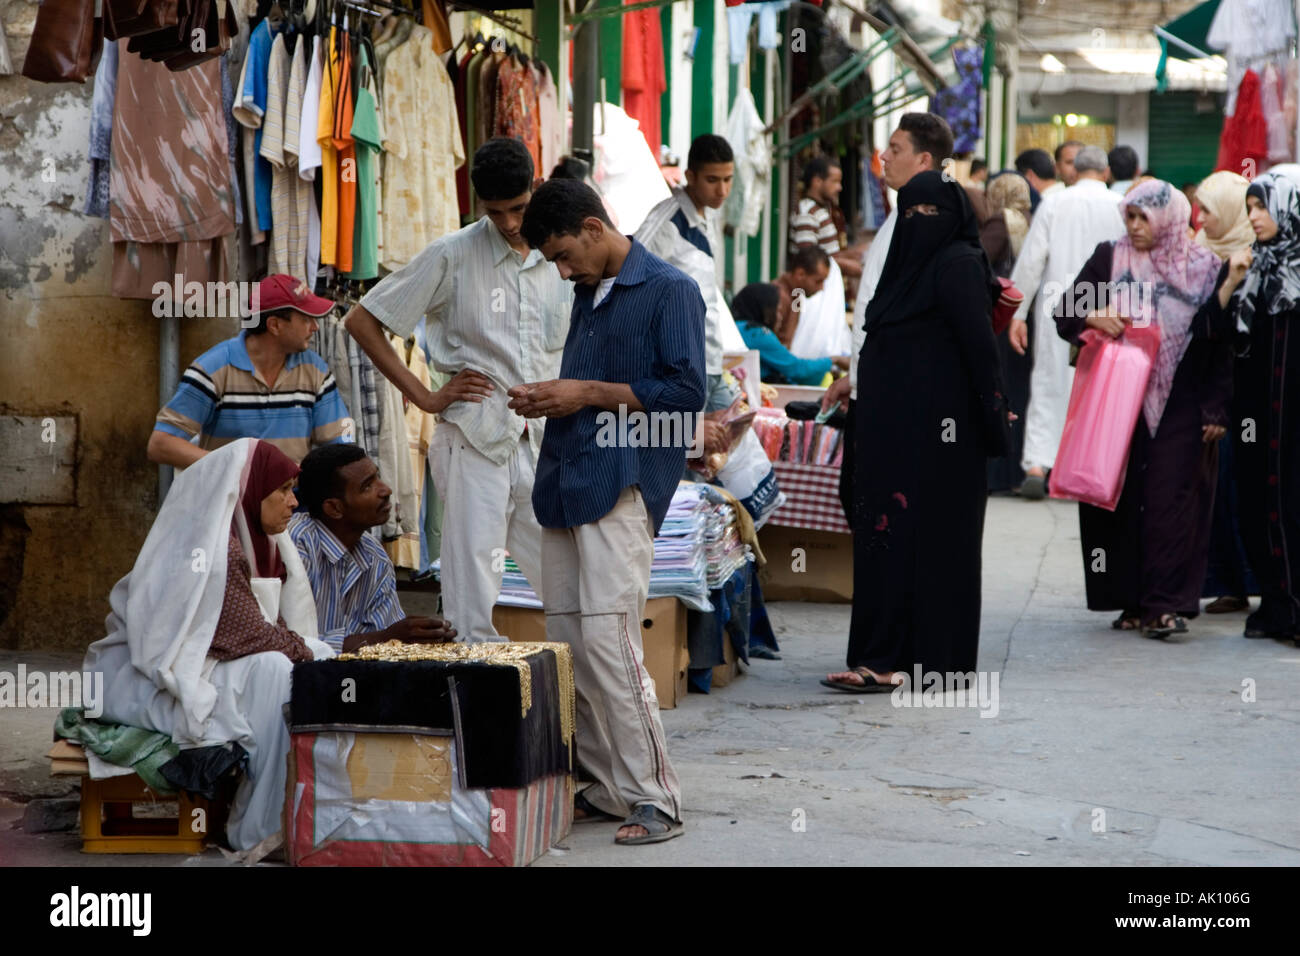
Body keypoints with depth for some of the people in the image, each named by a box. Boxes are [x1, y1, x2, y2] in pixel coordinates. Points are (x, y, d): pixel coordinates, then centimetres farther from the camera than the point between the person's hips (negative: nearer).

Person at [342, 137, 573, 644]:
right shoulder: (452, 256, -1)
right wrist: (426, 397, -2)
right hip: (475, 445, -4)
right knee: (472, 610, -3)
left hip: (546, 449, 4)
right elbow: (361, 321, 2)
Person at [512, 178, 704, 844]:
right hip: (565, 486, 9)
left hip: (622, 488, -8)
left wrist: (588, 394, -12)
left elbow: (685, 392, -12)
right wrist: (547, 400, 10)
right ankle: (606, 790, 12)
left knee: (606, 639, -15)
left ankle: (655, 800, -9)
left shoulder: (669, 291, -4)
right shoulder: (588, 295, 22)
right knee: (566, 645, 5)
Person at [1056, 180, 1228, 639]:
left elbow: (1220, 344, 2)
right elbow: (1065, 313, 7)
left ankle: (1165, 604, -7)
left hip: (1179, 408, -2)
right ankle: (1130, 601, 8)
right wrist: (1091, 318, -16)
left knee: (1171, 501, -8)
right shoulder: (1108, 258, 7)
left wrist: (1215, 408, -5)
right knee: (1118, 499, 0)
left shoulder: (1204, 268, 2)